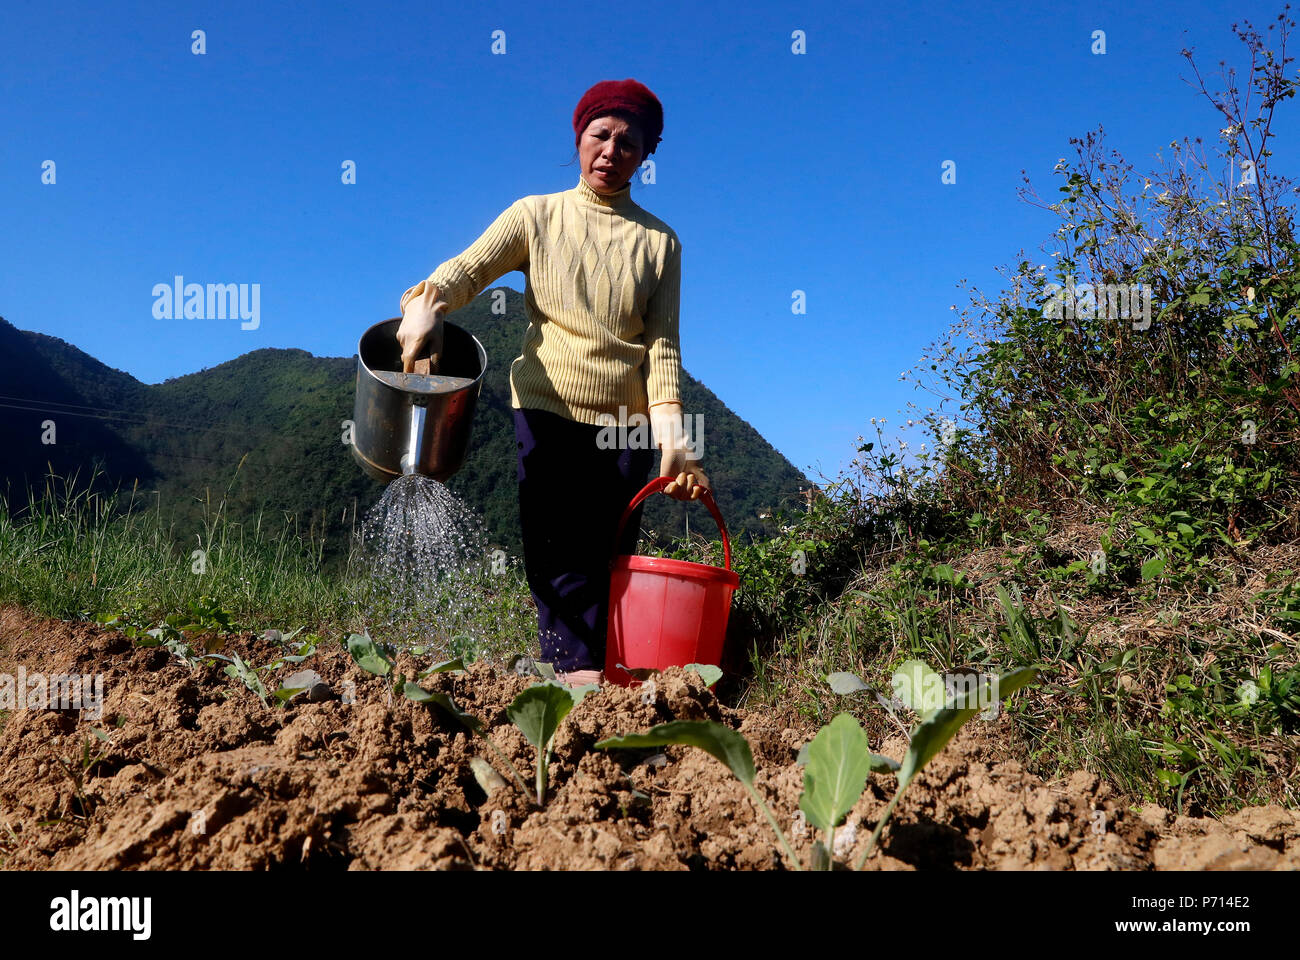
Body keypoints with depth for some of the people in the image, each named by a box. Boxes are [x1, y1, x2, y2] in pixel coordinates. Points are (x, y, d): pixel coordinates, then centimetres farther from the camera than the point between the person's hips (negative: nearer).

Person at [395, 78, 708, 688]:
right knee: (561, 560, -11)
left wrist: (673, 439, -13)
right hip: (548, 409, -1)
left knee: (611, 561, -2)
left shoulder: (659, 242, 10)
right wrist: (426, 301, -29)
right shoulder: (537, 216, 9)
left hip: (628, 423, 1)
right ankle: (580, 676, -12)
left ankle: (588, 689, 5)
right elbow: (468, 269, -5)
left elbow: (662, 345, 1)